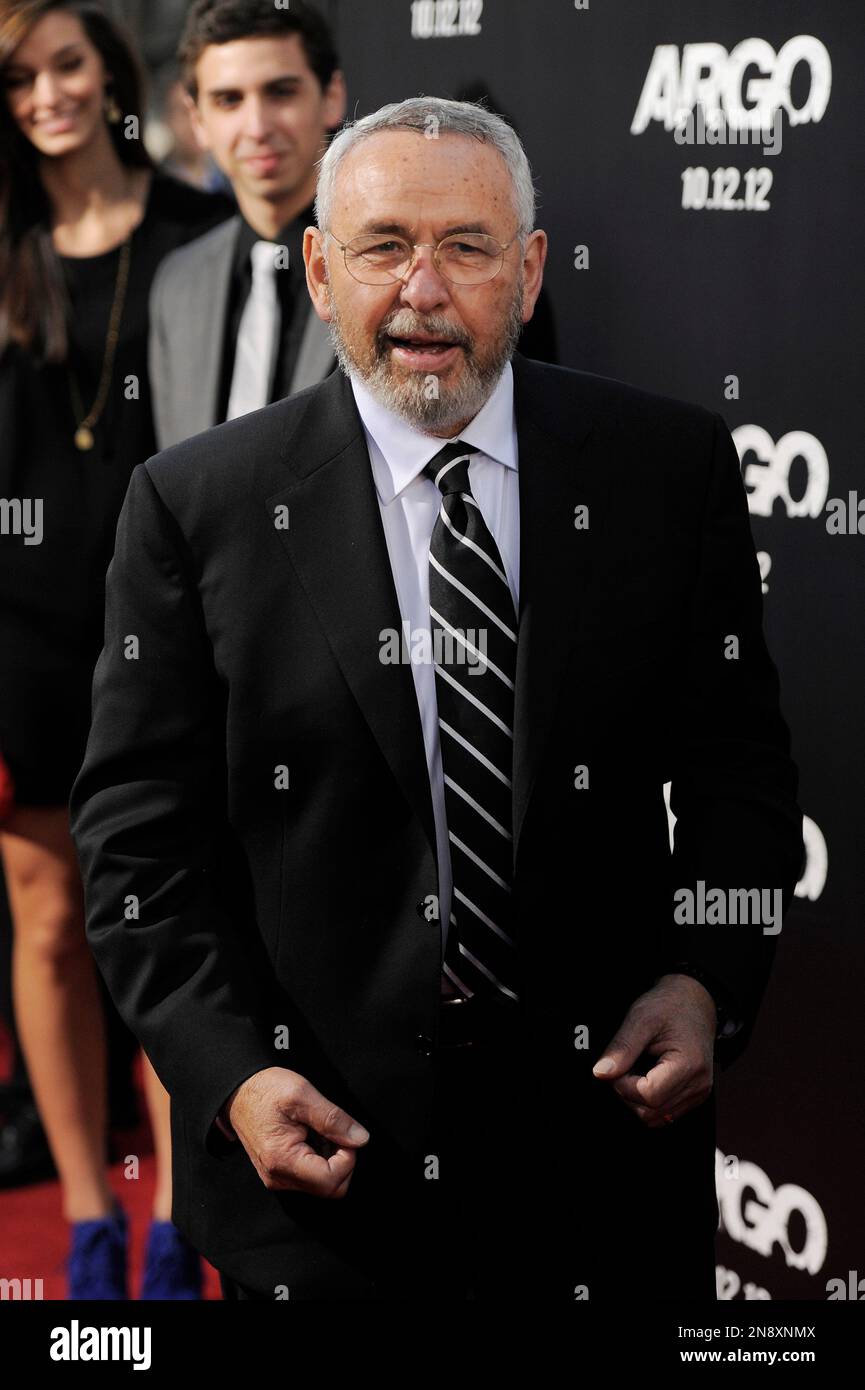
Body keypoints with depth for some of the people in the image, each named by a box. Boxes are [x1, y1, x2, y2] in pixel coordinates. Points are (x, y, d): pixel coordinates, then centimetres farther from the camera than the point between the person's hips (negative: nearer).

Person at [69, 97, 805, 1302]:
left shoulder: (669, 468, 1)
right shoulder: (199, 505, -3)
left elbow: (738, 764, 5)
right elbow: (139, 828, -2)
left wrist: (707, 984, -10)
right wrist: (229, 1073, -13)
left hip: (604, 1102, 1)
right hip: (321, 1132, -1)